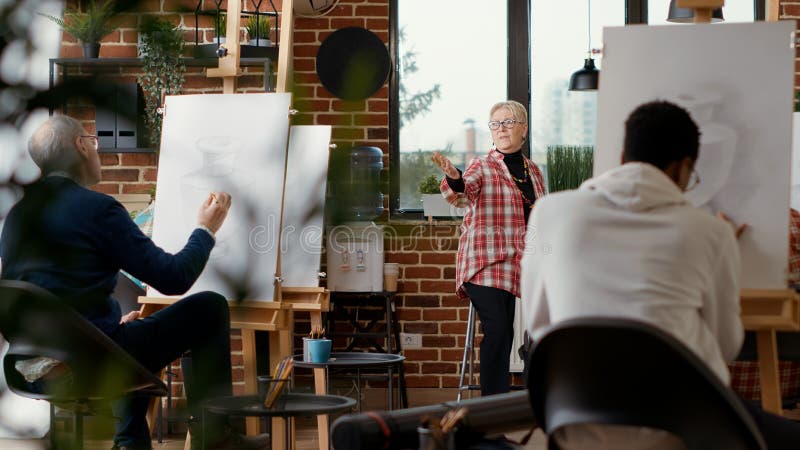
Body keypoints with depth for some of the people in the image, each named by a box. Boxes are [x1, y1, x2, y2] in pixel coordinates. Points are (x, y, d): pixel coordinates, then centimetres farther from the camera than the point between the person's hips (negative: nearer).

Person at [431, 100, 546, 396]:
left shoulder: (533, 171, 16)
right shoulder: (482, 167, -1)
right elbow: (459, 194, -22)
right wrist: (453, 177, -45)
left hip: (516, 267, 5)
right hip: (485, 263, -5)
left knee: (506, 334, 5)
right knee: (496, 330, -17)